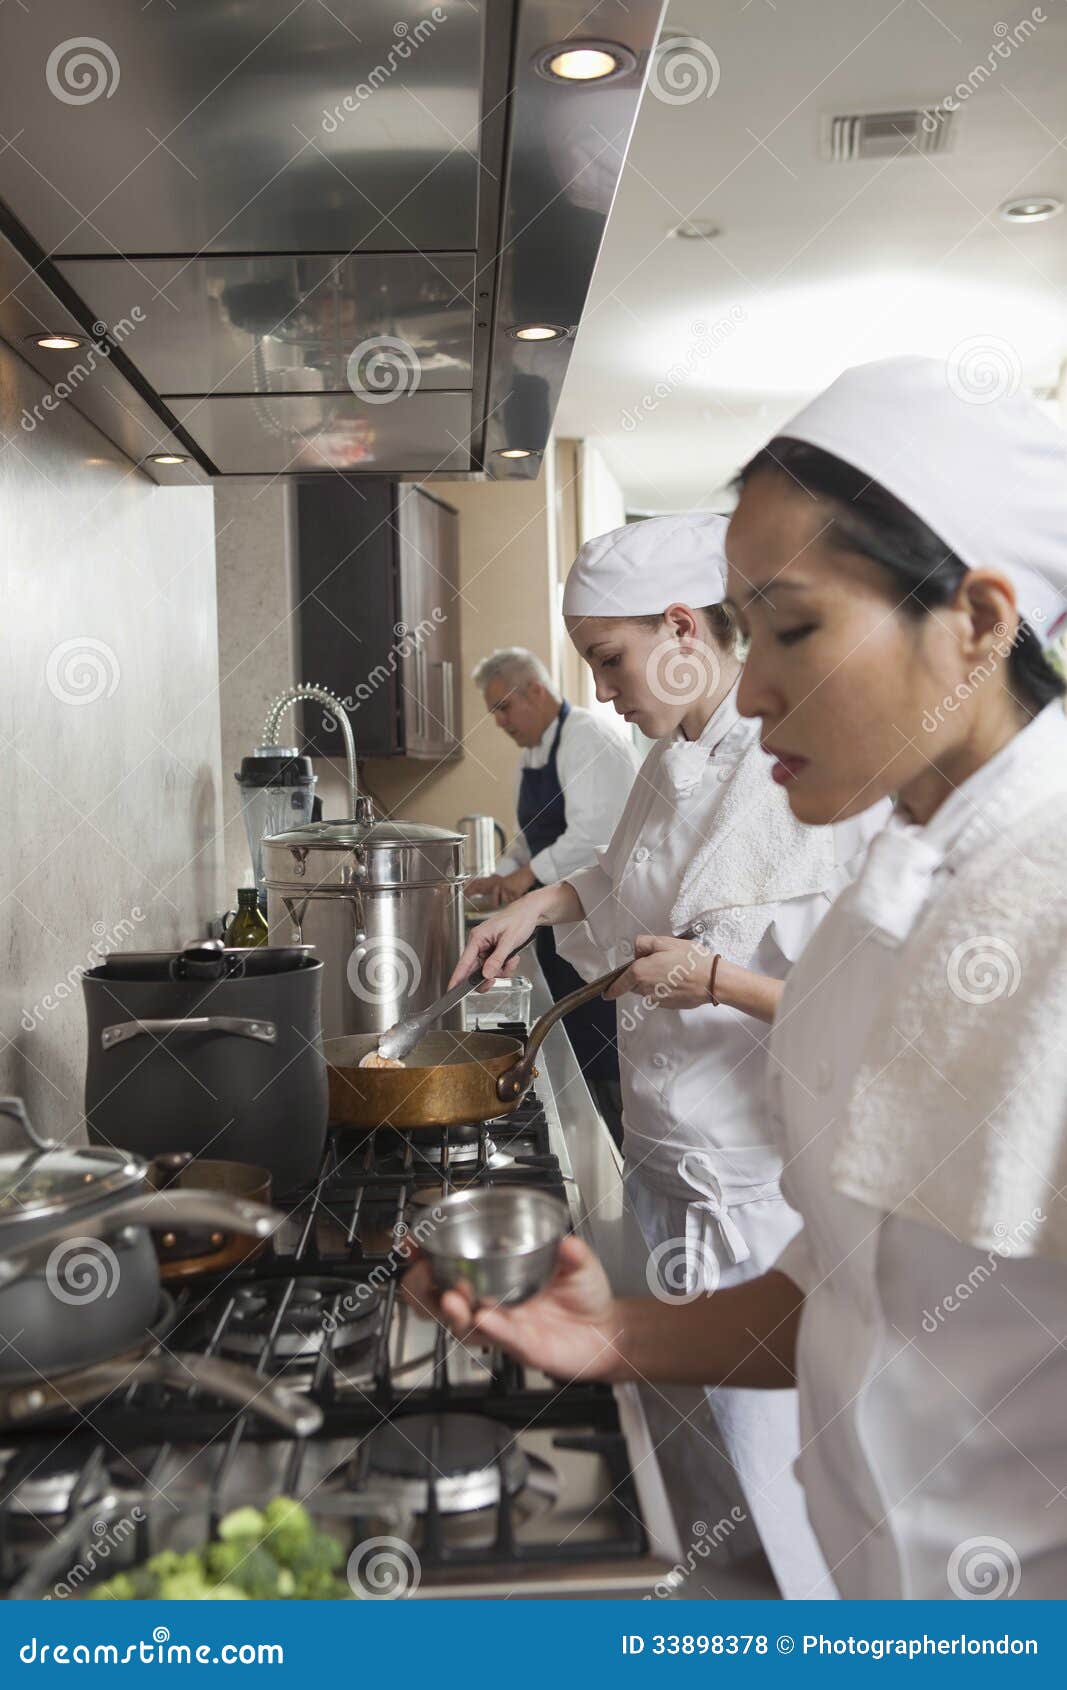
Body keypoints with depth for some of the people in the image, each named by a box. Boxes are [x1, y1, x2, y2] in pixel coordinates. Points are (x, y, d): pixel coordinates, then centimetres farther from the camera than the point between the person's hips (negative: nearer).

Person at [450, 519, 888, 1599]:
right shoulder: (672, 762, 6)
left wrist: (719, 979, -24)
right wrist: (545, 903, 12)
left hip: (759, 1184, -8)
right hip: (666, 1155, 8)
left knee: (762, 1454, 6)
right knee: (701, 1427, 22)